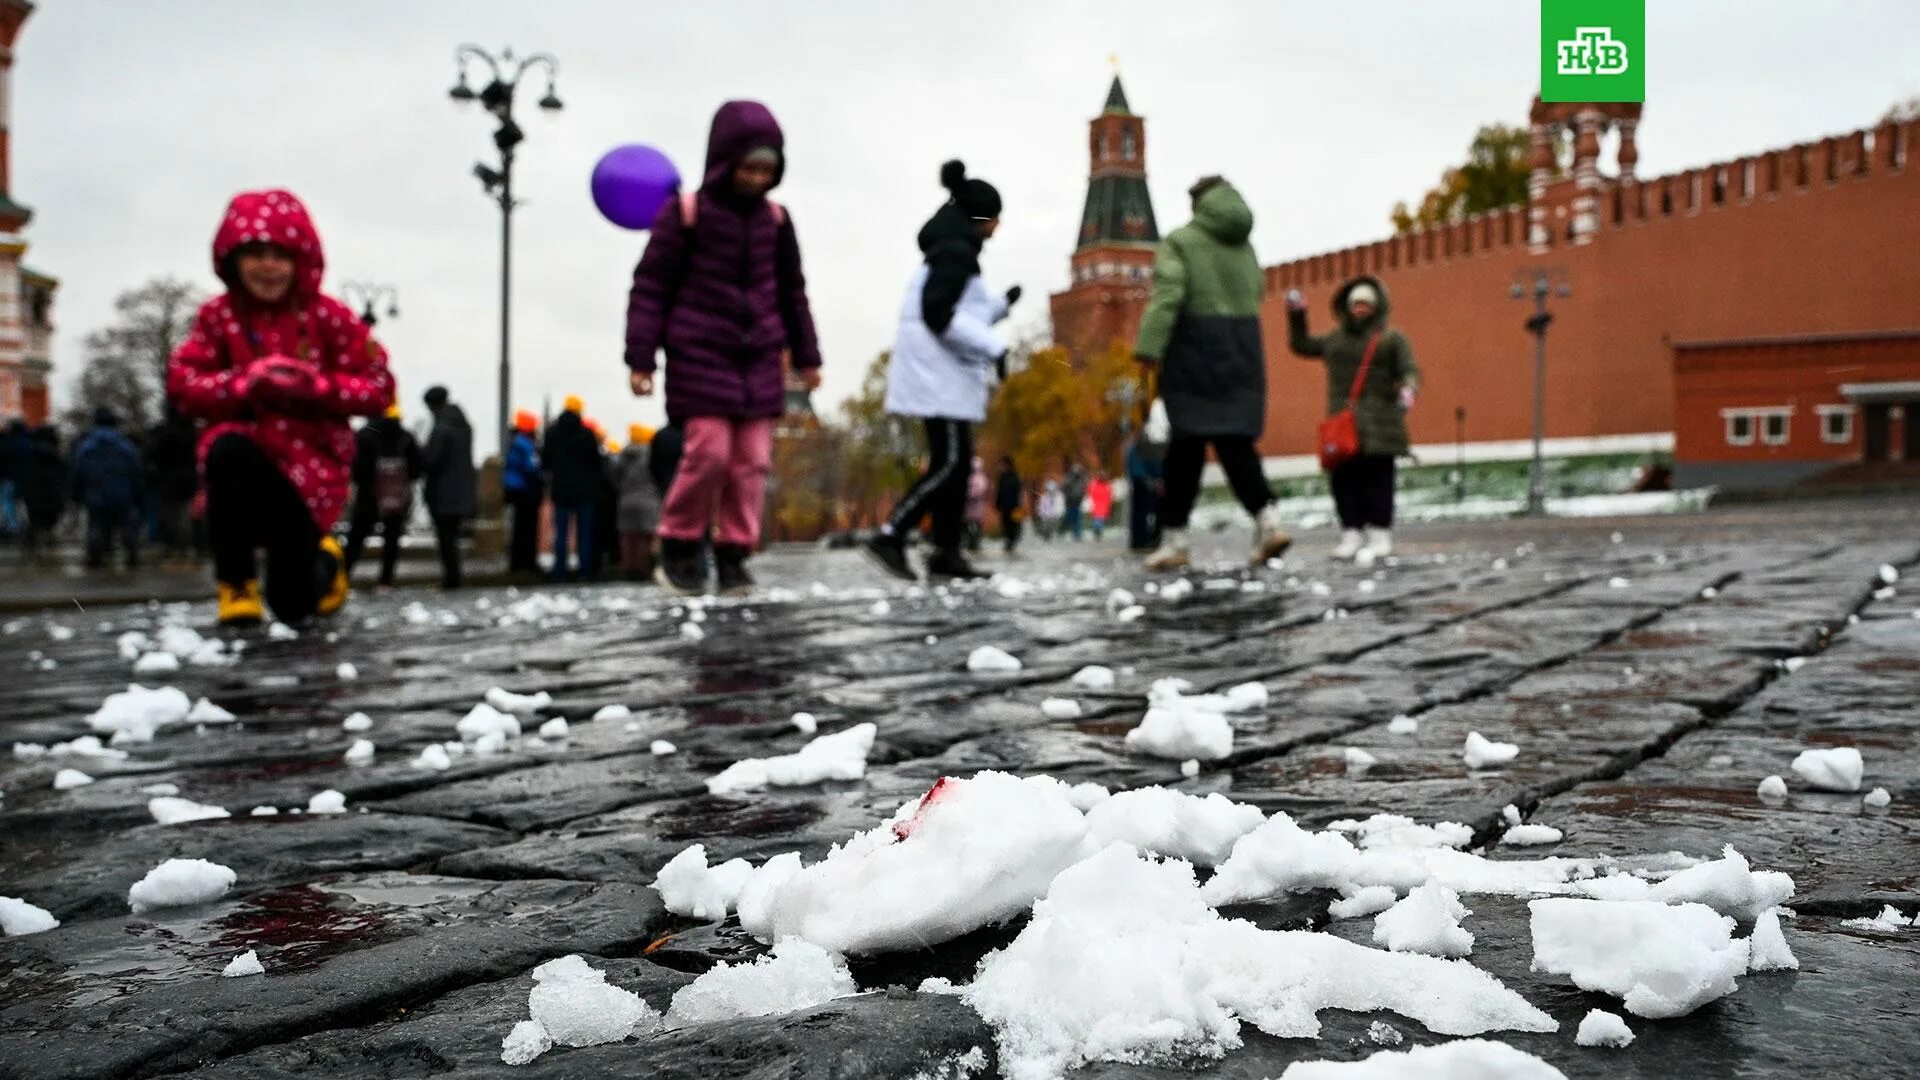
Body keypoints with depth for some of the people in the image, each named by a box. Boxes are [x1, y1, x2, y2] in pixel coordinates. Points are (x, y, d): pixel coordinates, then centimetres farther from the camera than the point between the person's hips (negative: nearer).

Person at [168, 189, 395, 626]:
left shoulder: (328, 317, -6)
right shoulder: (218, 316, -2)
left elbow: (379, 388, -6)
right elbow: (182, 384, -6)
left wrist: (316, 385, -23)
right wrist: (246, 382, -23)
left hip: (311, 465, -1)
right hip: (247, 453, 1)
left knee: (293, 606, -6)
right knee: (227, 449, -39)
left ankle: (324, 561, 37)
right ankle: (235, 581, -16)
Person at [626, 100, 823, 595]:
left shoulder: (775, 220, 6)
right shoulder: (686, 213, -6)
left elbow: (791, 292, 17)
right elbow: (651, 286, -5)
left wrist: (806, 356, 17)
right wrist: (641, 358, -9)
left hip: (760, 358, 4)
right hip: (700, 355, -4)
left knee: (752, 460, 0)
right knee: (709, 452, -12)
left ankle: (734, 555, 9)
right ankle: (679, 544, 8)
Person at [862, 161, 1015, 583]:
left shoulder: (952, 248, 20)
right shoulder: (956, 250, -11)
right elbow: (938, 314, -22)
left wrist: (1000, 304, 24)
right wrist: (994, 346, -21)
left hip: (945, 373, 10)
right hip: (940, 373, -10)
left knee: (957, 461, 8)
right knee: (949, 462, -13)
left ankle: (947, 551, 9)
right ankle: (889, 536, -14)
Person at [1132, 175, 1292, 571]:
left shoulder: (1181, 241, -2)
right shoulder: (1244, 245, 15)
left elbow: (1166, 295, -14)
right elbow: (1256, 290, 14)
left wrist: (1149, 346, -20)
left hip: (1195, 348, -4)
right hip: (1243, 351, 4)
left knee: (1188, 442, -1)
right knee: (1236, 442, 4)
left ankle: (1174, 538, 2)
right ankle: (1268, 518, -14)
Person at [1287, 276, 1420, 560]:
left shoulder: (1392, 339, 5)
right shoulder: (1334, 339, 19)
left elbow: (1410, 370, -4)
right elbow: (1301, 345, 30)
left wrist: (1408, 389, -25)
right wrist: (1297, 315, 21)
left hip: (1377, 427, -5)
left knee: (1377, 478, -7)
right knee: (1344, 479, 1)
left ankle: (1380, 536, -2)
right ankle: (1351, 533, 8)